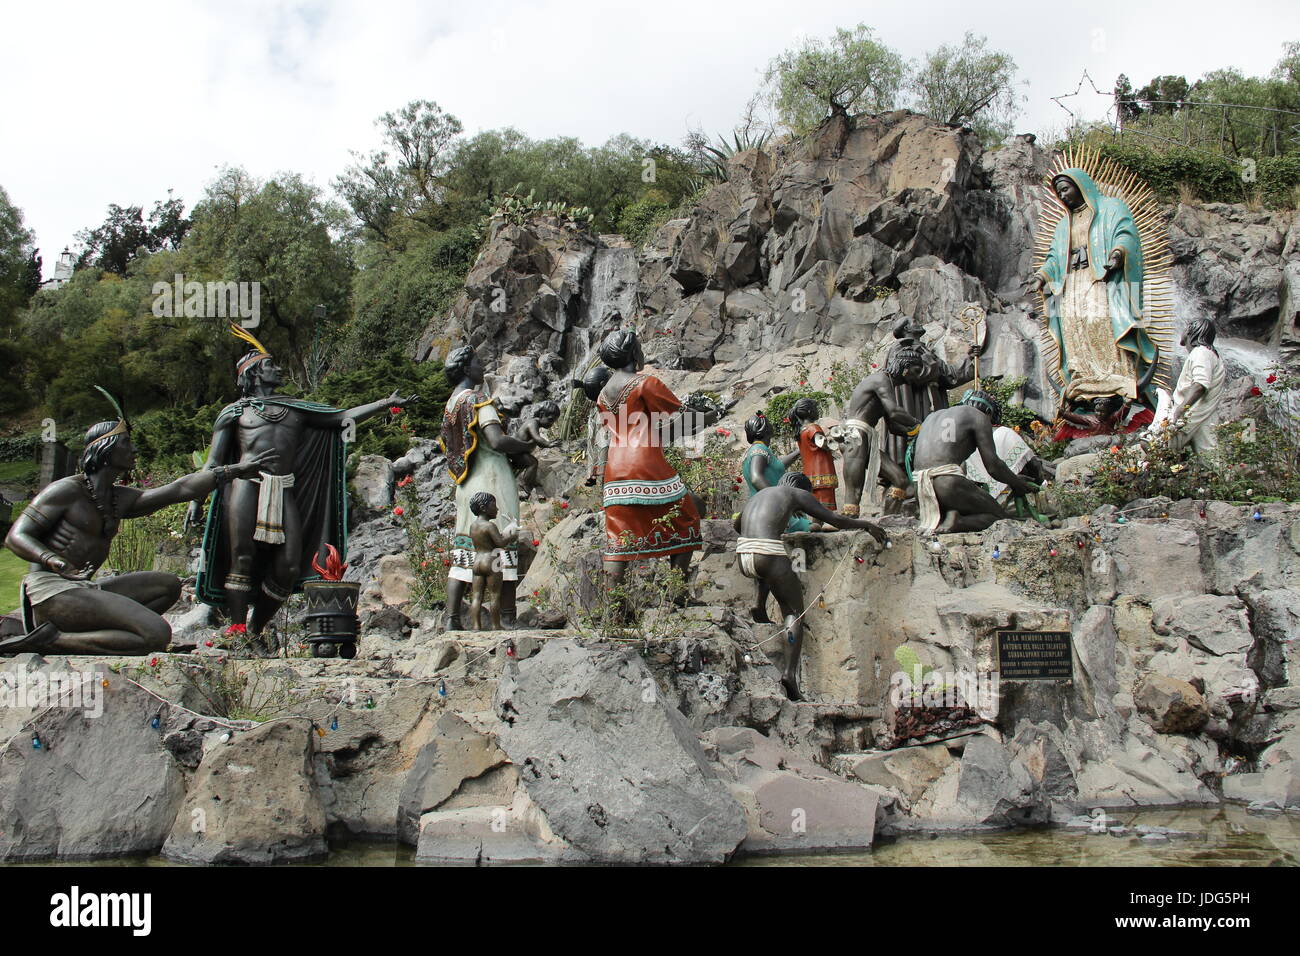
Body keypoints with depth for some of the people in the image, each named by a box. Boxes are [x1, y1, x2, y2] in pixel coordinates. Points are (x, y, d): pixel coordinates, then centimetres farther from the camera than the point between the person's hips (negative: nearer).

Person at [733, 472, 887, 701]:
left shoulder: (759, 494, 30)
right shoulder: (798, 494, 13)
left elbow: (737, 525, 46)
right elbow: (835, 520, 11)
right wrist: (866, 524, 26)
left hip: (743, 557, 6)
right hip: (770, 552, -6)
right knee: (796, 613, 7)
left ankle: (760, 606, 19)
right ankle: (790, 672, -9)